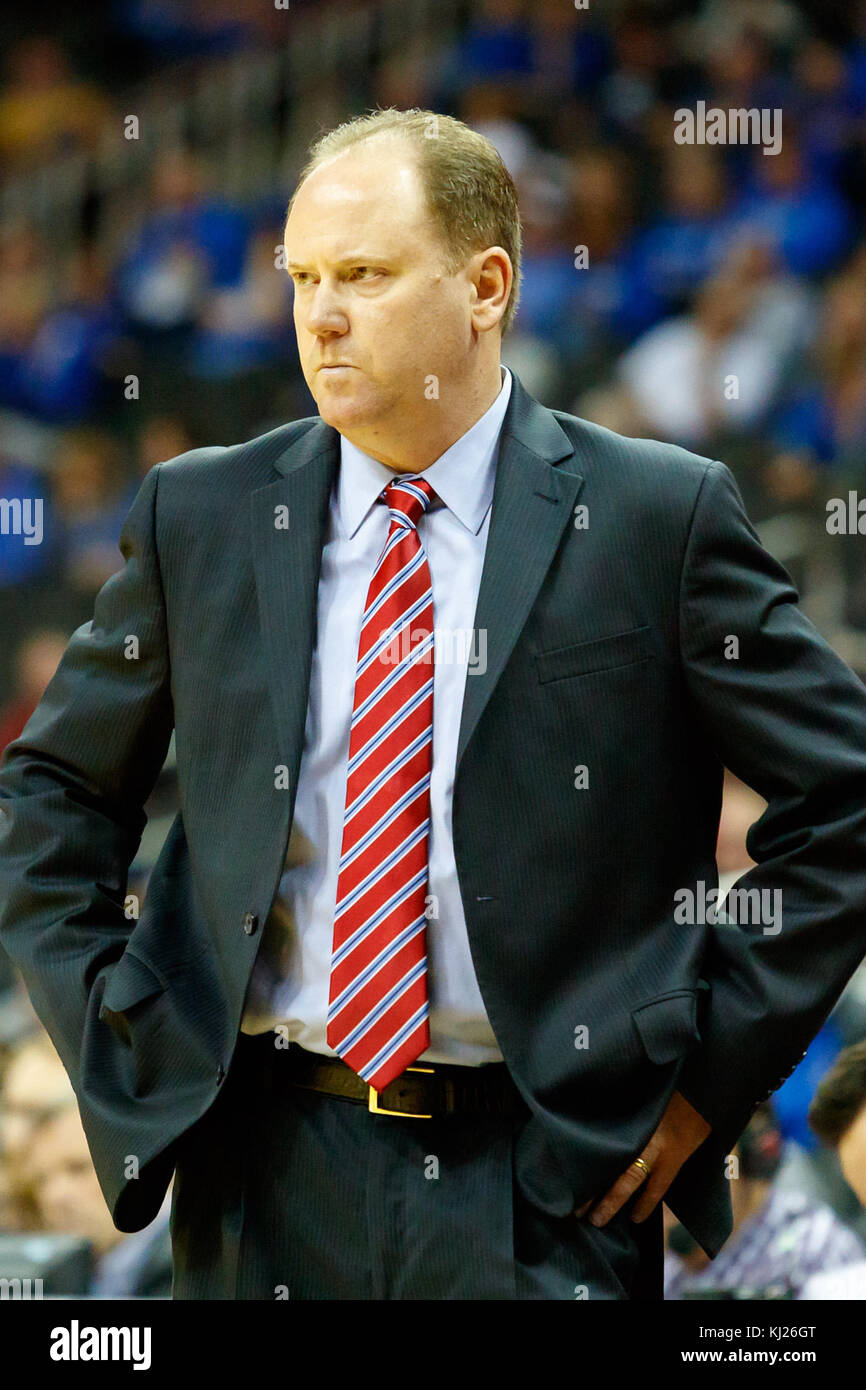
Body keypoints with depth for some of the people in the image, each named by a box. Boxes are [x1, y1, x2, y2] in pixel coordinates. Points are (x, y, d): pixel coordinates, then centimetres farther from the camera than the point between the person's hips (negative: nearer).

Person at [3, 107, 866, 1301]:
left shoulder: (660, 518, -2)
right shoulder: (202, 517, 7)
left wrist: (713, 1063, -3)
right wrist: (120, 1041, 6)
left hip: (546, 1195, -2)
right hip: (268, 1170, 3)